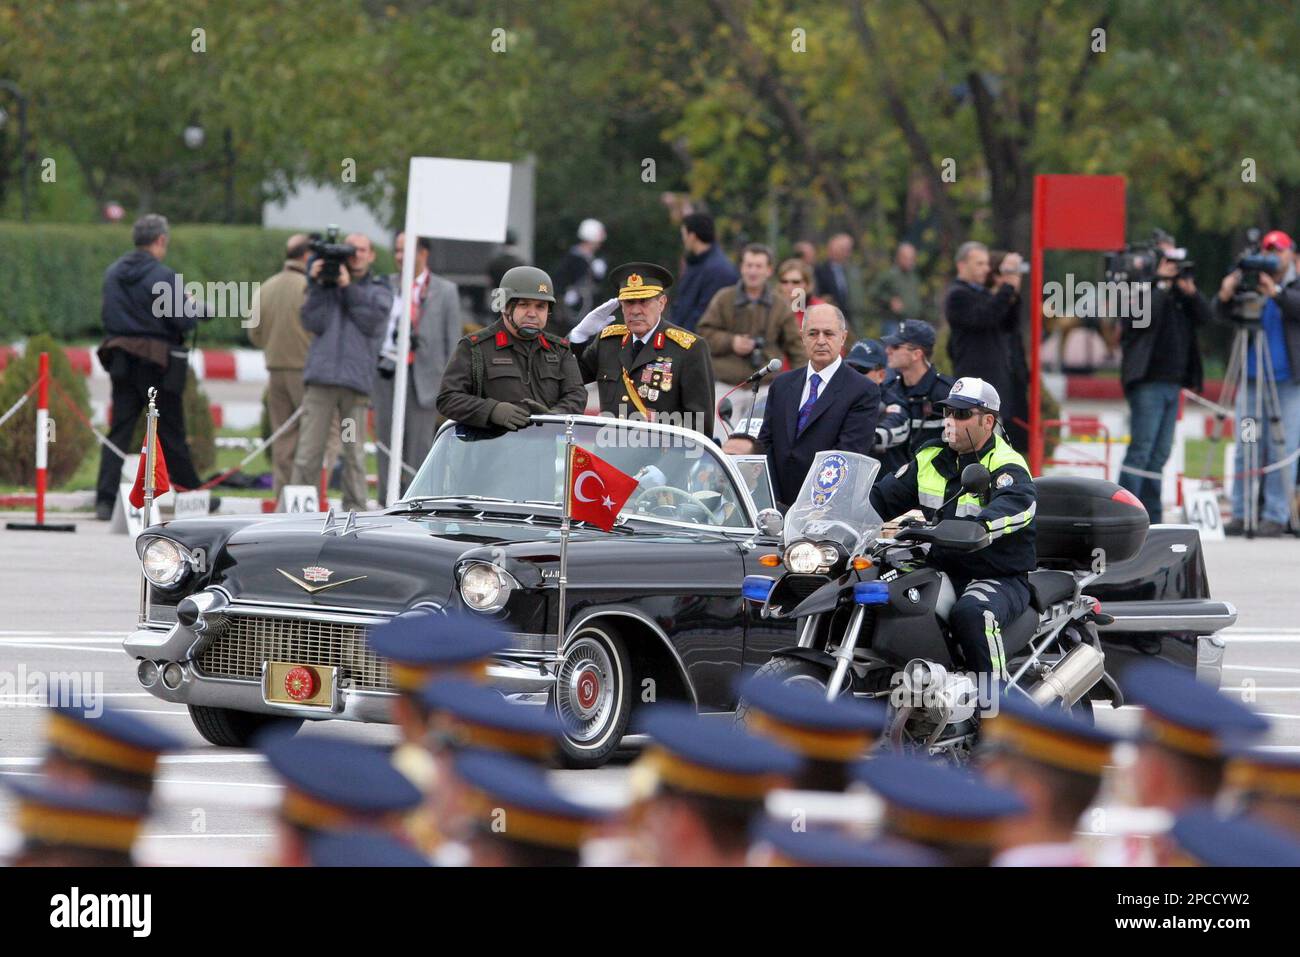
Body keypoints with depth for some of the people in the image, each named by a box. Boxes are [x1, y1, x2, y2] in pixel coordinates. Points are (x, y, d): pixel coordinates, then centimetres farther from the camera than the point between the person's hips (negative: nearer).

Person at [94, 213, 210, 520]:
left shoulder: (113, 273, 7)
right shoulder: (163, 277, -14)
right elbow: (183, 321, -15)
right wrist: (197, 308, 7)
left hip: (120, 360, 5)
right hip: (157, 365, -5)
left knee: (119, 431, 4)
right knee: (171, 434, 7)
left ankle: (105, 500, -7)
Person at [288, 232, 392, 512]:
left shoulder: (378, 290, 15)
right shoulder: (327, 283, 14)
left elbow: (372, 322, -3)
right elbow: (313, 322, 2)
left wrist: (349, 288, -4)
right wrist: (317, 286, -6)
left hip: (356, 380, 0)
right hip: (321, 377, 0)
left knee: (354, 452, 0)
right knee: (309, 449, -4)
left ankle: (355, 508, 5)